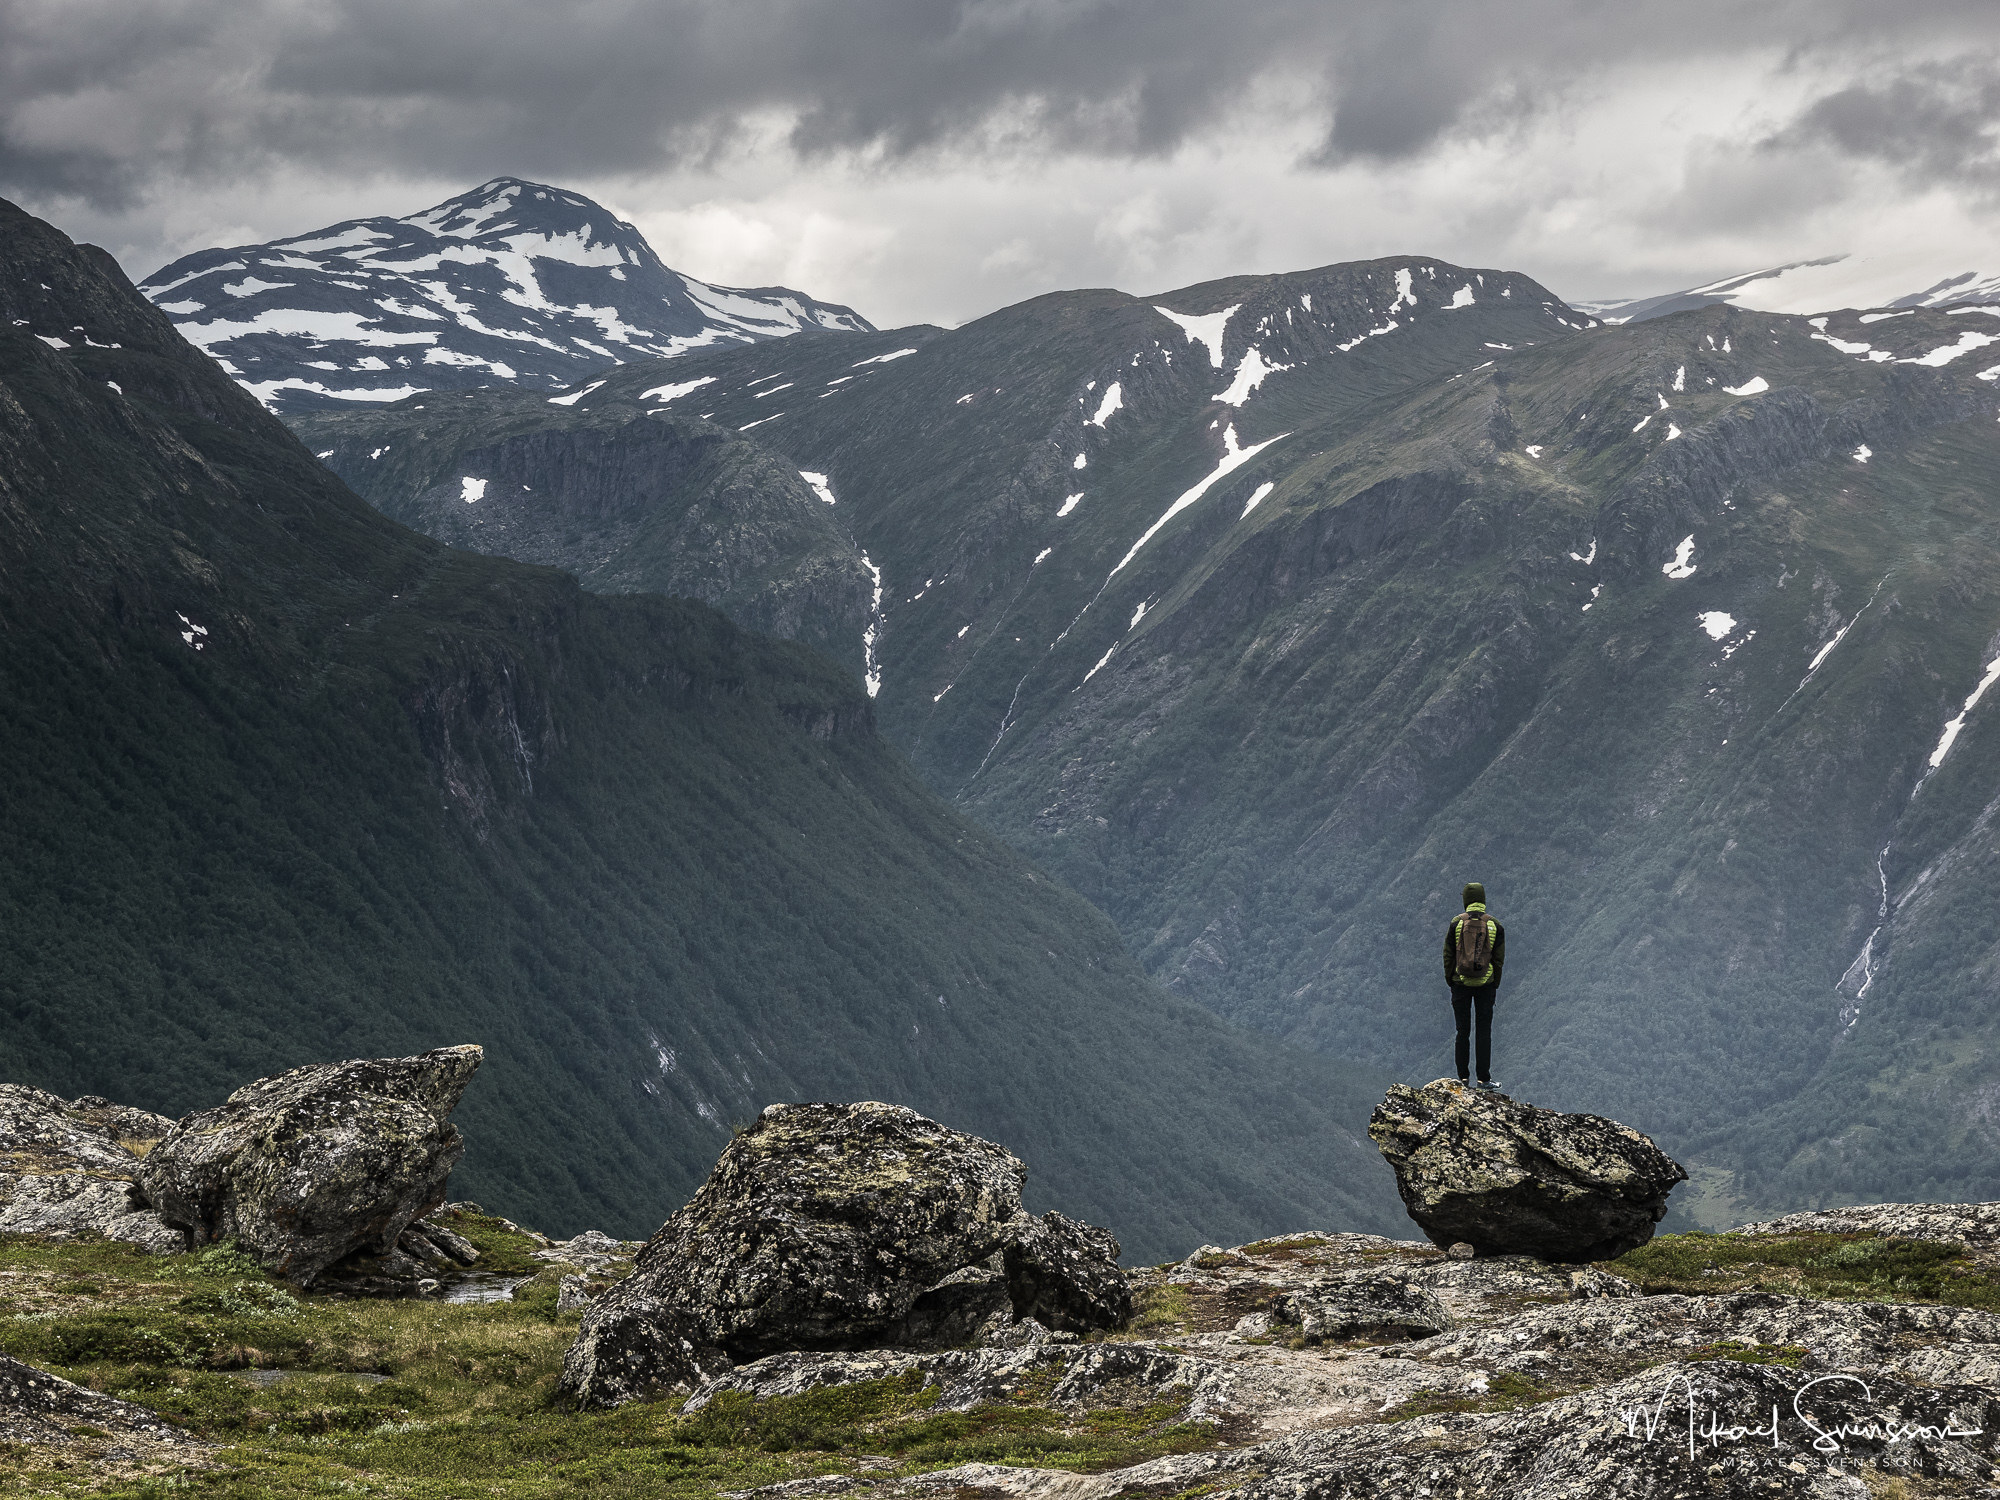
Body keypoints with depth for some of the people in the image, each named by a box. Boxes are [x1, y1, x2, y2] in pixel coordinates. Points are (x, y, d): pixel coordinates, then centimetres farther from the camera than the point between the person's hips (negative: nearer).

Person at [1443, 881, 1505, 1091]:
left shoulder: (1456, 923, -4)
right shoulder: (1494, 925, -2)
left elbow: (1448, 955, -1)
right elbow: (1499, 958, 2)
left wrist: (1449, 980, 10)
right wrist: (1495, 984, 12)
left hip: (1461, 983, 0)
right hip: (1486, 984, 0)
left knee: (1463, 1030, 6)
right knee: (1484, 1030, 5)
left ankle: (1463, 1076, 7)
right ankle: (1484, 1078, 4)